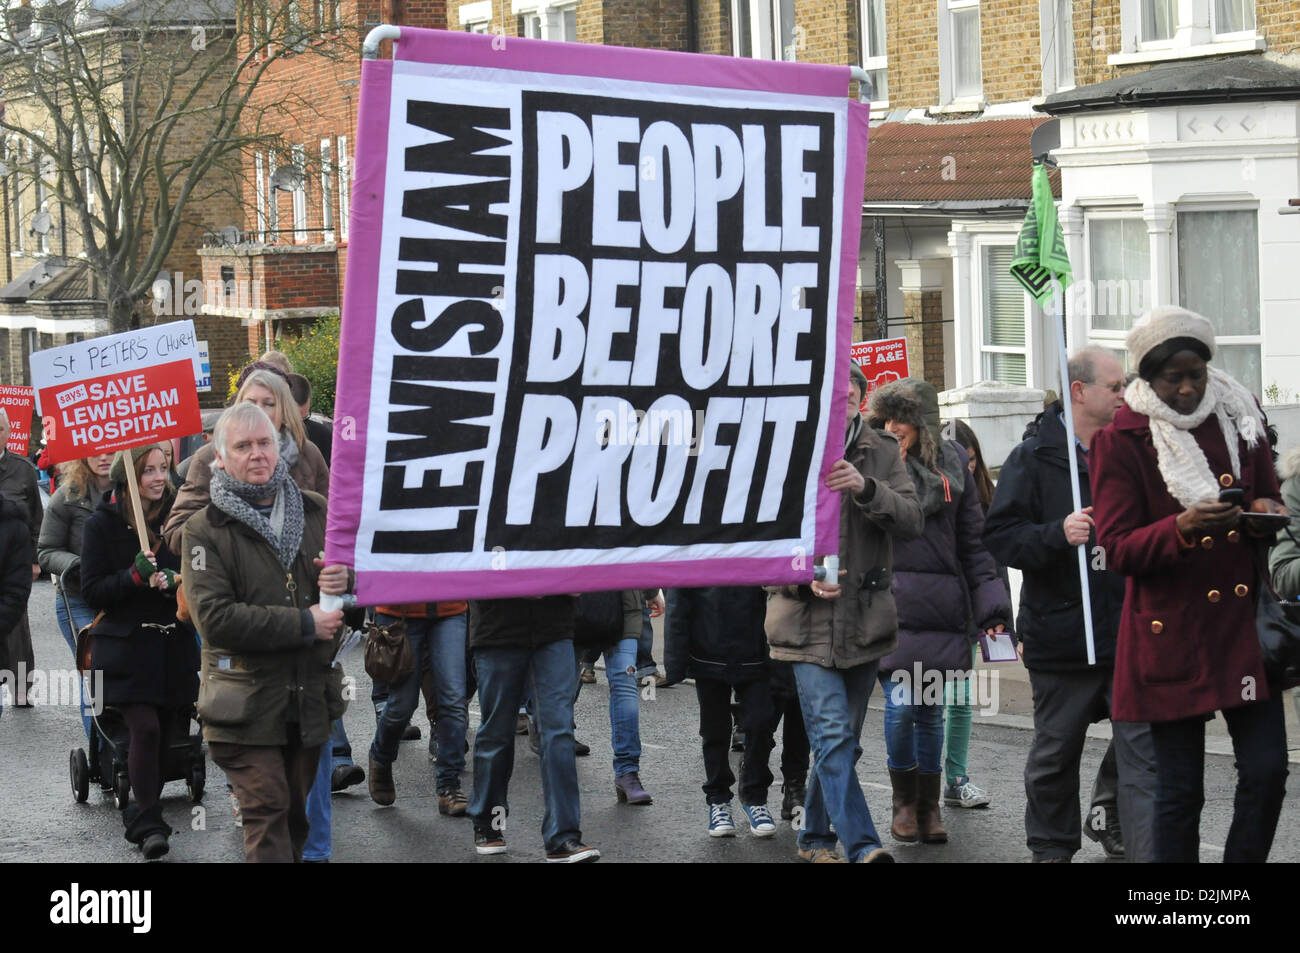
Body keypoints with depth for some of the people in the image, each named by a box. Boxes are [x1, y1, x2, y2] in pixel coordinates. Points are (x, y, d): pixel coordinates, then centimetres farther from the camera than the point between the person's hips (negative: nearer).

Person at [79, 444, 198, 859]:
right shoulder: (102, 523, -4)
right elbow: (92, 592, -5)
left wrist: (176, 580, -10)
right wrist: (135, 576, -21)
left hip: (174, 643, 4)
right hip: (125, 643, -4)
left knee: (167, 731, 4)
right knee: (145, 728, -16)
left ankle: (143, 815, 20)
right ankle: (147, 824, -10)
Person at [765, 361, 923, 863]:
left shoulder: (881, 453, 5)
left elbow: (912, 521, -6)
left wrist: (866, 488, -24)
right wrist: (803, 579, -15)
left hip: (865, 620, 3)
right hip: (808, 620, -3)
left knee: (840, 740, 12)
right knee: (833, 737, -15)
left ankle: (815, 837, 28)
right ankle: (864, 847, -20)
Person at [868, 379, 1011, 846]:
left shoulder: (951, 463, 8)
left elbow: (973, 540, 8)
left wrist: (991, 607, 2)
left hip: (942, 605, 2)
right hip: (891, 602, -2)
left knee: (930, 710, 7)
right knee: (900, 706, -10)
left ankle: (929, 807, 18)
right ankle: (904, 800, 8)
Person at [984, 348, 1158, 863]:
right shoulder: (1034, 457, -4)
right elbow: (1000, 535, -10)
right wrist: (1058, 534, -24)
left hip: (1130, 630, 3)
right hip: (1063, 635, -3)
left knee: (1142, 752, -3)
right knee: (1056, 752, 10)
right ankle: (1052, 848, 26)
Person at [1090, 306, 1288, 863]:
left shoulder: (1238, 418, 8)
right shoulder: (1122, 439, -4)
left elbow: (1269, 499, 19)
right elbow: (1117, 548, -8)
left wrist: (1266, 514, -6)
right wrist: (1182, 527, -26)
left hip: (1244, 625, 4)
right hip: (1171, 633, -4)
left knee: (1267, 770, -2)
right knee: (1180, 789, 1)